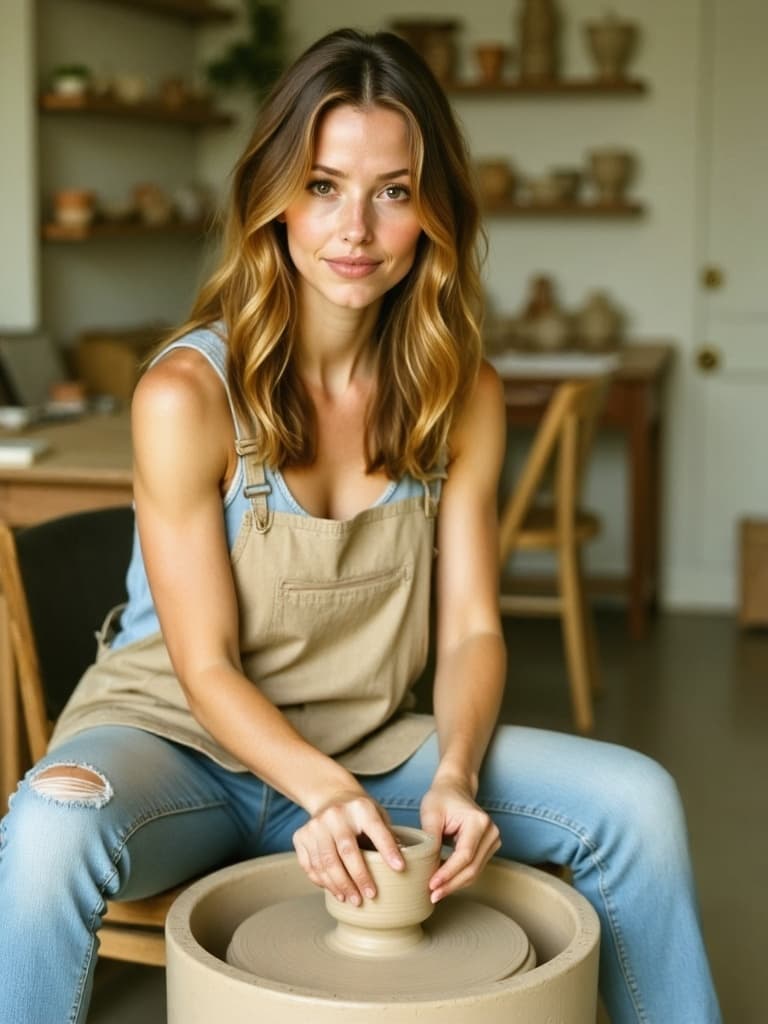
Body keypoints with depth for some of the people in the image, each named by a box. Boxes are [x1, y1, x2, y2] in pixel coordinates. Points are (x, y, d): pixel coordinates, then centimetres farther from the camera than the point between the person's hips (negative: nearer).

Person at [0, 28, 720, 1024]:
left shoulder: (464, 396, -3)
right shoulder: (187, 393, -18)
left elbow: (470, 628, -3)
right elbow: (206, 666, -15)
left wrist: (454, 775, -23)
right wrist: (327, 792, -32)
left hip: (364, 752, 4)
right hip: (181, 743, -4)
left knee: (637, 800, -13)